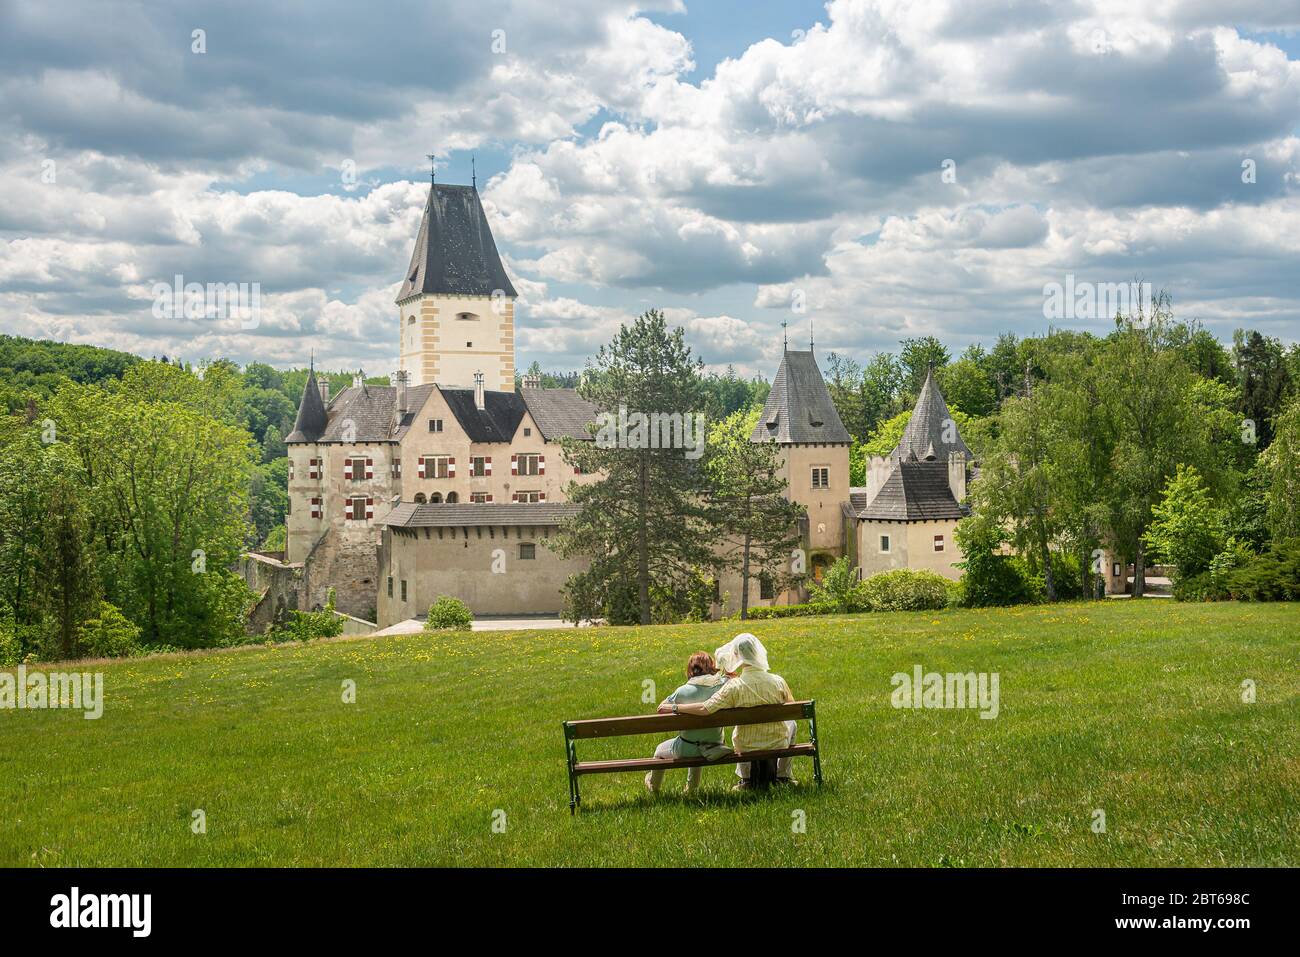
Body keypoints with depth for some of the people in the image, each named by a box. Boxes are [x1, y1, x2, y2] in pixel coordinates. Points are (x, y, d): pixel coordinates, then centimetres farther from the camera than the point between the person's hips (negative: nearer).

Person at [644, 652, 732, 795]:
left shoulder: (684, 691, -19)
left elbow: (661, 709, -6)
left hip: (687, 750, -3)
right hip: (715, 747, 3)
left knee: (660, 750, 30)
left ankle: (653, 786, 53)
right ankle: (691, 788, 56)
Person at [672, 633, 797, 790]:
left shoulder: (734, 686, -24)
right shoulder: (778, 682, -18)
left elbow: (705, 709, -27)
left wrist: (674, 707, -14)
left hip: (747, 749, 0)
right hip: (778, 745, 0)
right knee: (791, 723, 35)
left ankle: (746, 779, 37)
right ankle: (783, 776, 34)